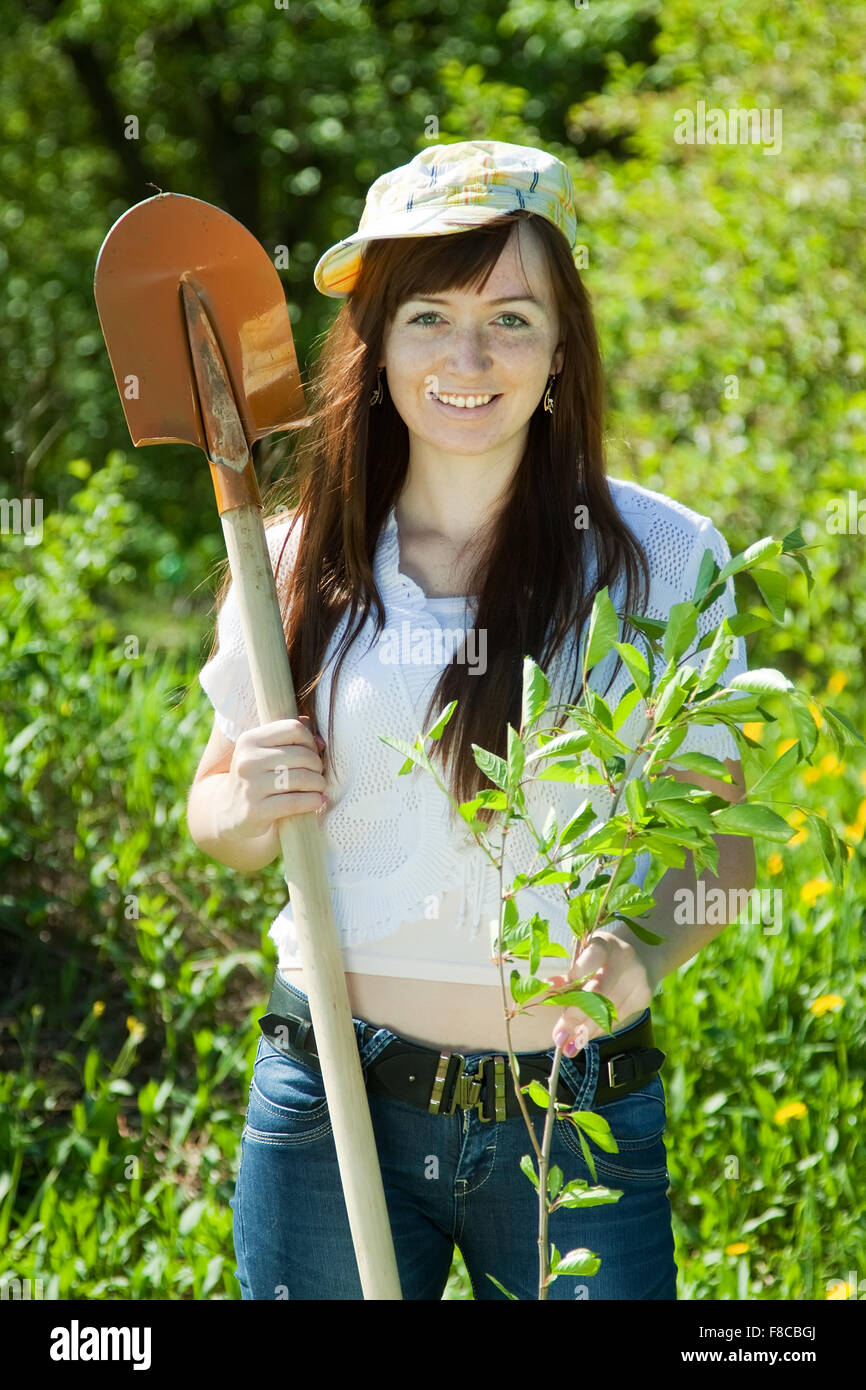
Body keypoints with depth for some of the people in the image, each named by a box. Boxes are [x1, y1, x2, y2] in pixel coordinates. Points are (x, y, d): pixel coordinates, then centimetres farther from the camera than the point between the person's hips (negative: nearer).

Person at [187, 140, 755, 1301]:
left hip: (583, 1126, -1)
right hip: (332, 1105, 1)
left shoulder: (662, 560, -4)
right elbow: (223, 820, 13)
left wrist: (644, 957, -20)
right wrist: (249, 805, -10)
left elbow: (717, 841, 0)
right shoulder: (299, 563, 2)